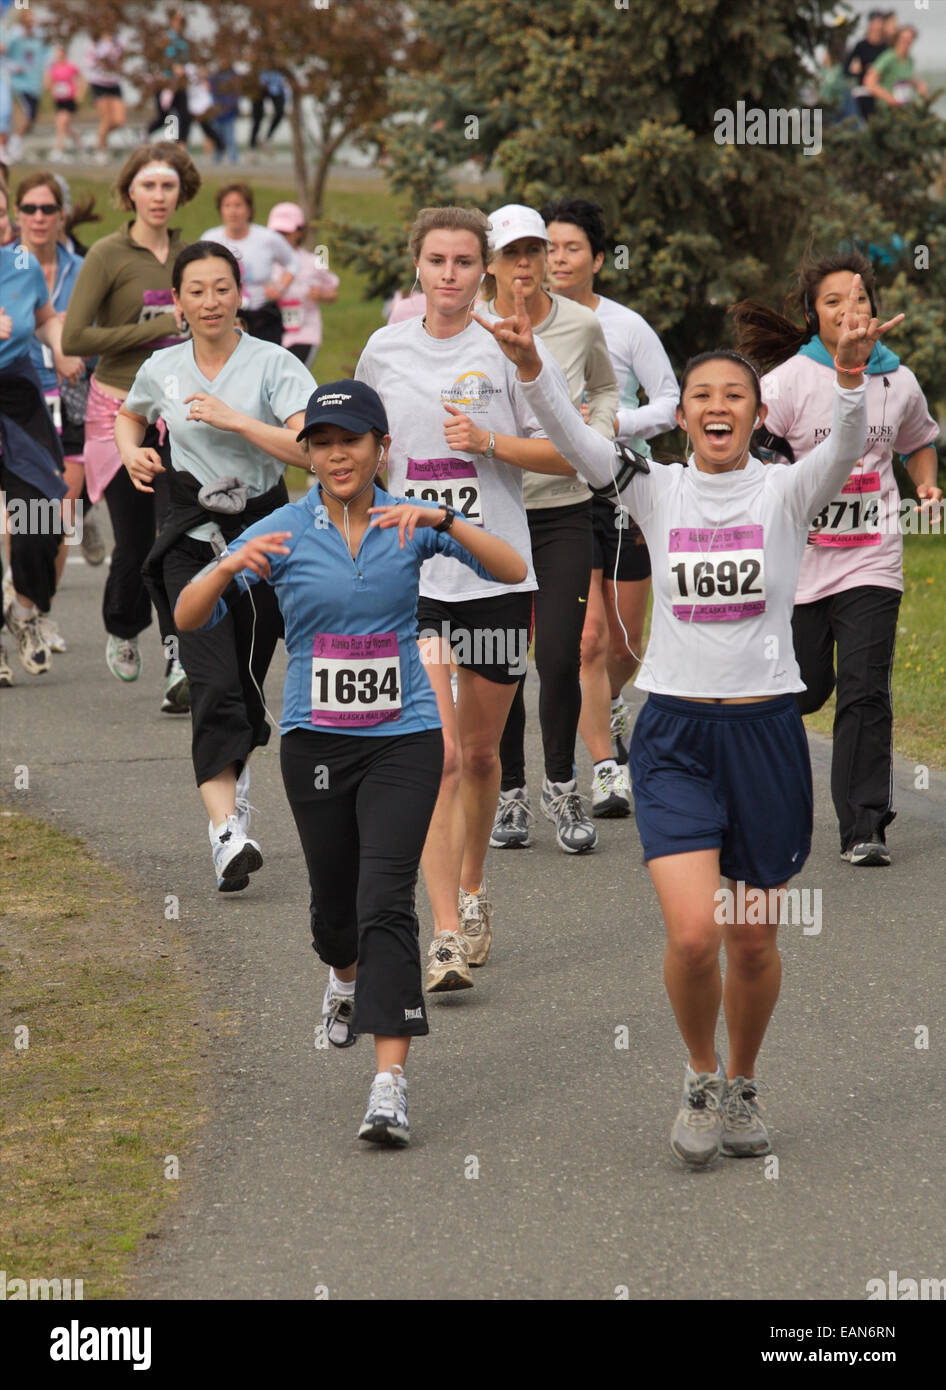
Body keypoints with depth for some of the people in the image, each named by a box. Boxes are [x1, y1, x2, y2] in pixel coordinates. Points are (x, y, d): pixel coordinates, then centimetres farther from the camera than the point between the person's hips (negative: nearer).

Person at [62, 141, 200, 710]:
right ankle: (123, 631, 35)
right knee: (135, 540, 4)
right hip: (120, 411, -3)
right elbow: (75, 337, -14)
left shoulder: (188, 253, 9)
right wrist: (160, 327, -15)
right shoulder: (109, 255, -6)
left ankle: (181, 666, -15)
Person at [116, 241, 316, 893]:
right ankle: (227, 832, -25)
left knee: (246, 687, 7)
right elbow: (129, 415, 28)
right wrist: (133, 451, 7)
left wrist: (235, 420, -20)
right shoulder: (162, 369, 5)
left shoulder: (273, 364, -5)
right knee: (214, 683, -16)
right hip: (193, 540, 0)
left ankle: (236, 804, 30)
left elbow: (311, 448, -17)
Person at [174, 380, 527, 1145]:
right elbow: (188, 616, -12)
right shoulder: (282, 531, -5)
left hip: (404, 738, -1)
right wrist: (231, 568, -32)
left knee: (386, 899, -15)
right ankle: (346, 976, 52)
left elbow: (513, 570, -13)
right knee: (334, 899, 15)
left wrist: (442, 521, -28)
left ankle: (390, 1083, -20)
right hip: (316, 741, 1)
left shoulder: (411, 521, -2)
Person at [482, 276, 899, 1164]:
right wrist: (528, 366, -30)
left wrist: (850, 373, -40)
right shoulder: (657, 492, 2)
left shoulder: (785, 492, -1)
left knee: (753, 941, 8)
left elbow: (845, 450, -21)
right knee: (692, 933, -14)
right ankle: (700, 1077, 11)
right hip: (675, 732, 0)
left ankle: (742, 1088, 32)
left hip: (764, 728, 0)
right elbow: (572, 438, -12)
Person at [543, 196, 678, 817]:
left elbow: (671, 404, 0)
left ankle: (611, 705, 43)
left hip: (626, 491, 0)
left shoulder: (626, 326, -3)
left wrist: (614, 422, -15)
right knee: (587, 638, -11)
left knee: (625, 644, 8)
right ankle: (607, 771, -3)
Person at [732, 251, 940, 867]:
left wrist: (928, 486, 7)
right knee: (804, 689, 7)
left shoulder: (898, 382, 6)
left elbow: (919, 442, 25)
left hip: (872, 558, 1)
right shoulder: (789, 380, -5)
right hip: (801, 558, -1)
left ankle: (865, 827, -5)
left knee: (866, 691, -10)